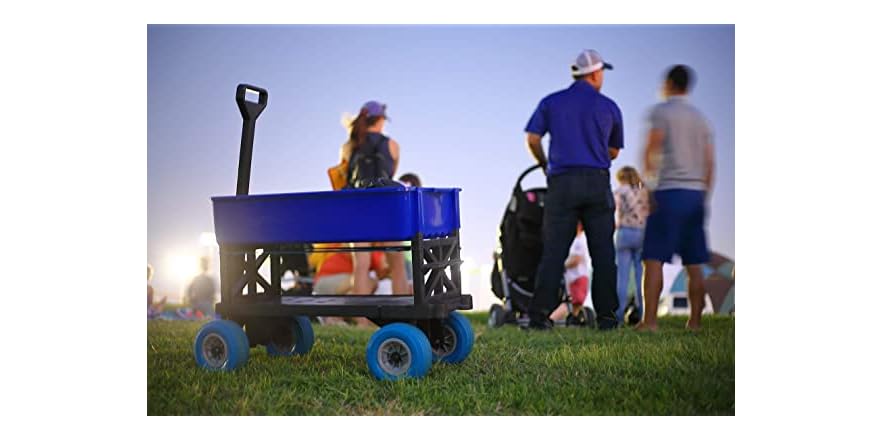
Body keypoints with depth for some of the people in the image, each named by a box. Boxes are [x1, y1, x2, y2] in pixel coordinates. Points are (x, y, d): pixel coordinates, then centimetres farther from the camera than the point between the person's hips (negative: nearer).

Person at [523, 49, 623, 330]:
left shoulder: (551, 103, 8)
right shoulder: (609, 107, 9)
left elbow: (532, 139, 1)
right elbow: (614, 152, 17)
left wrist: (545, 165, 19)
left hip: (562, 181, 1)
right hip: (597, 182, 0)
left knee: (553, 252, 2)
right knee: (603, 252, 6)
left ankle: (539, 315, -3)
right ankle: (606, 315, 8)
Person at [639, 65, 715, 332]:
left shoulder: (661, 112, 0)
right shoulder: (700, 117, 18)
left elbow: (651, 151, -9)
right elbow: (709, 162, 16)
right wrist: (703, 197, 19)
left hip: (670, 191, -6)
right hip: (696, 192, 6)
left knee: (653, 259, -8)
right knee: (694, 264, 7)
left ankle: (649, 320, -14)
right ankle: (695, 320, 8)